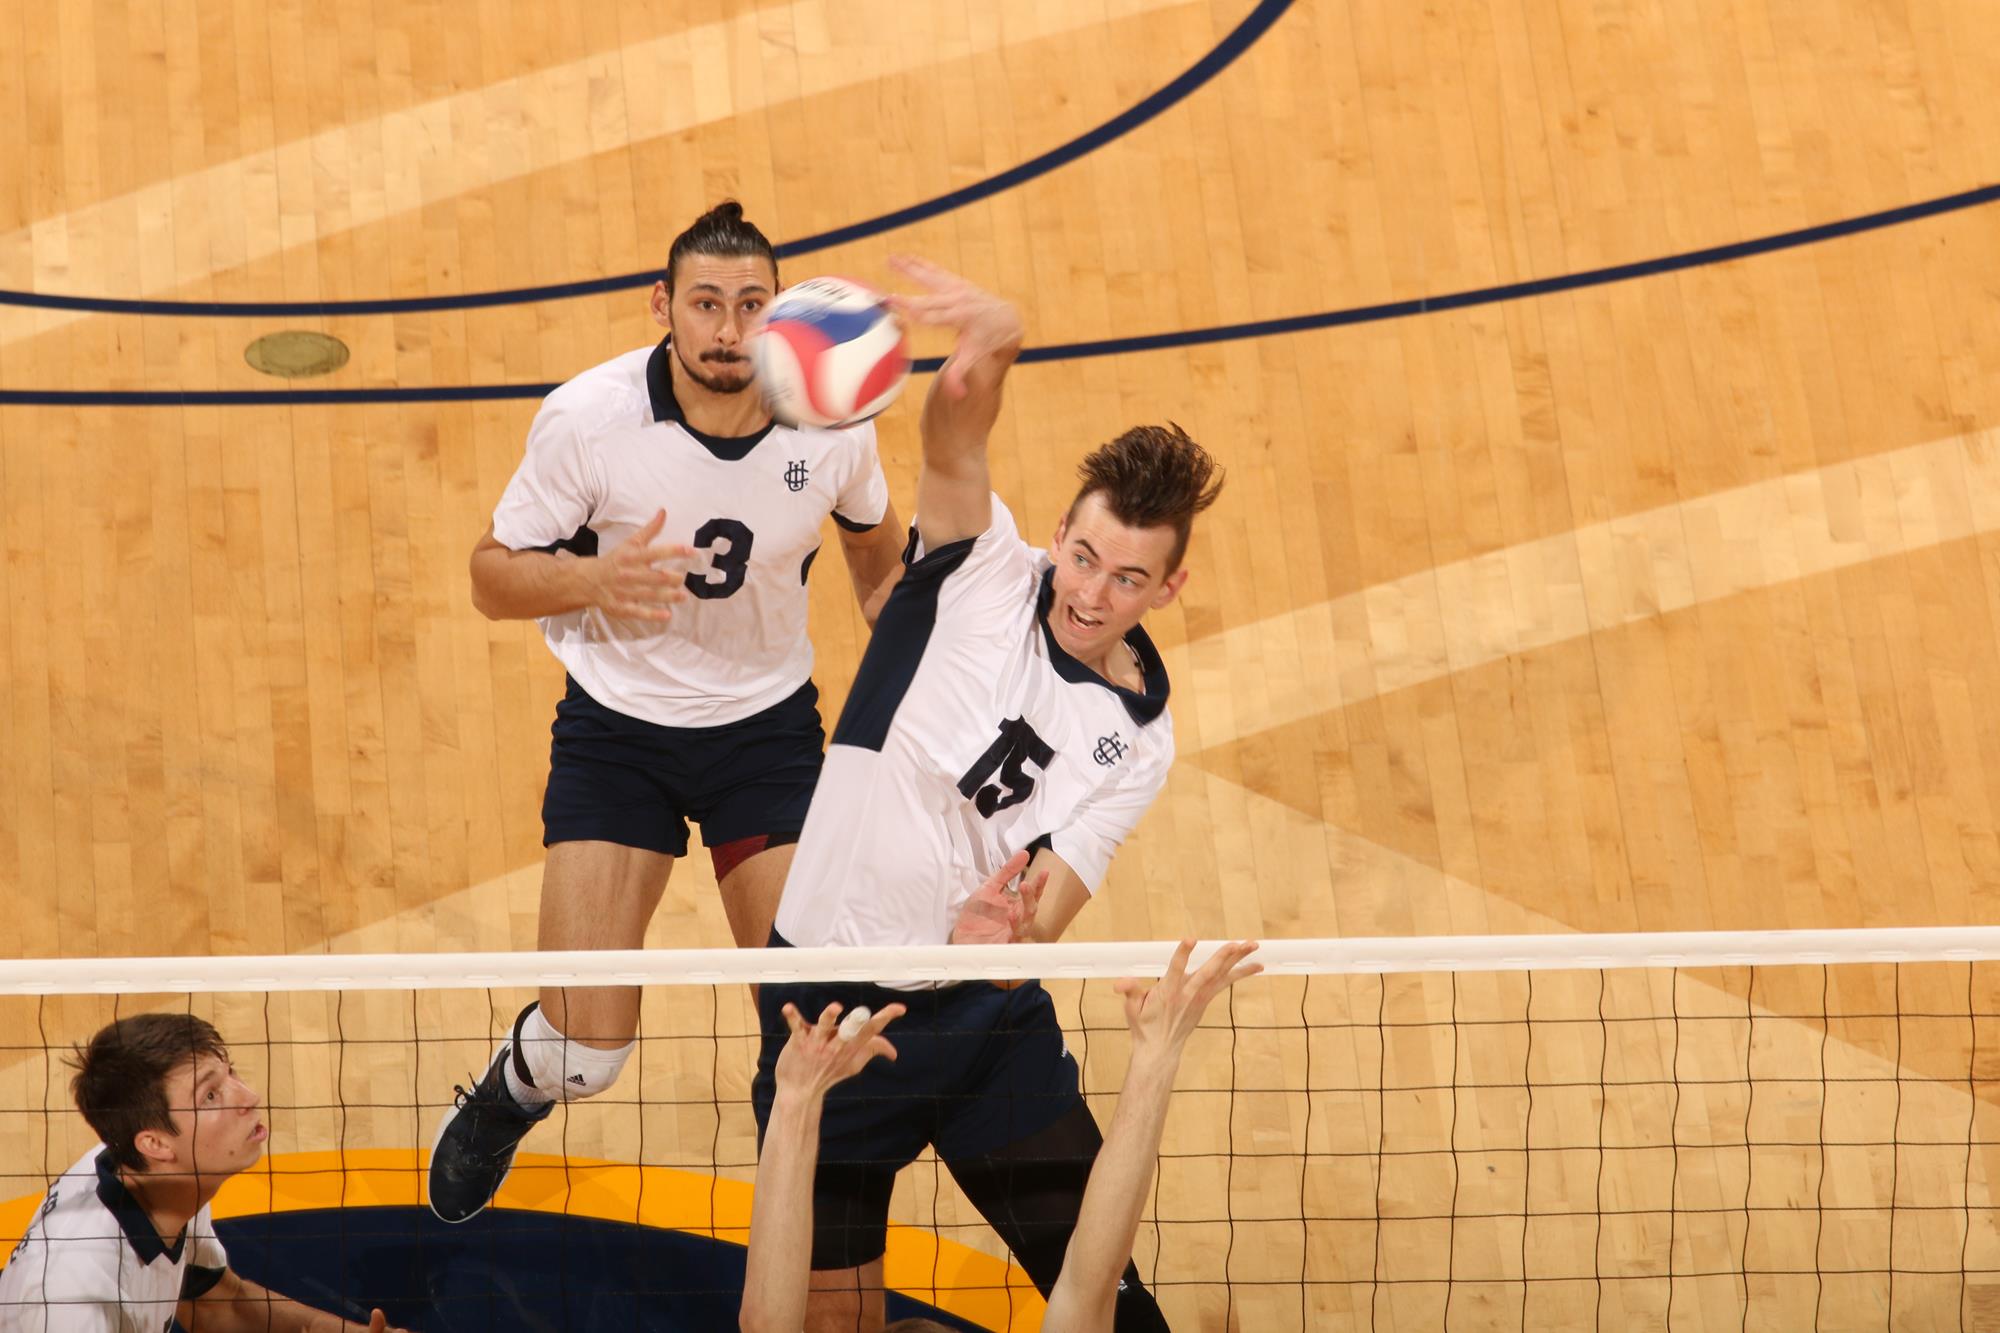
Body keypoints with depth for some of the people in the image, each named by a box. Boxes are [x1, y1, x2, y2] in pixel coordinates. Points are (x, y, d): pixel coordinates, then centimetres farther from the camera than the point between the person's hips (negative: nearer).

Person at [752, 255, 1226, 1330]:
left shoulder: (1136, 739, -1)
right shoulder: (986, 576, -7)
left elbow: (1042, 918, -9)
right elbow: (953, 445, -27)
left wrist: (1006, 931, -35)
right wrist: (990, 346, -50)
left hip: (987, 1015, 2)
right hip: (832, 998, -2)